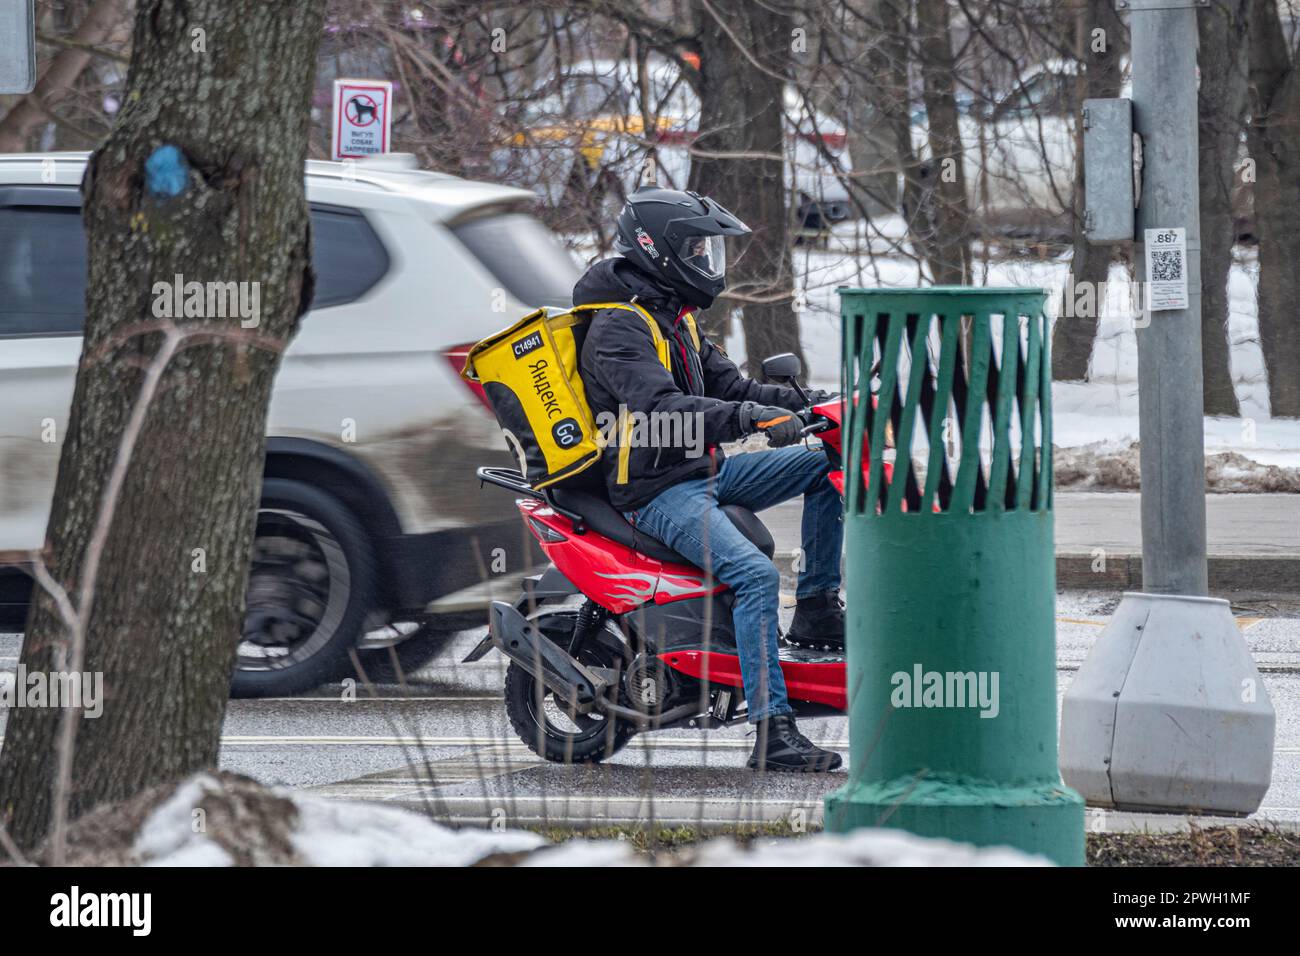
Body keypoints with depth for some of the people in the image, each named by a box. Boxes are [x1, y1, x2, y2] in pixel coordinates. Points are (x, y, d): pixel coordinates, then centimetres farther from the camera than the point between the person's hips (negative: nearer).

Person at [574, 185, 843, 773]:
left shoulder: (675, 316, 17)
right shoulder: (619, 327, -15)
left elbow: (725, 384, 20)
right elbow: (658, 406, -30)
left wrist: (809, 401, 5)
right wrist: (751, 418, -41)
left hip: (706, 471, 10)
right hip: (657, 492, -10)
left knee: (826, 464, 4)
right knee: (755, 574, -28)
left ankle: (817, 608, 4)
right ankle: (773, 733, -33)